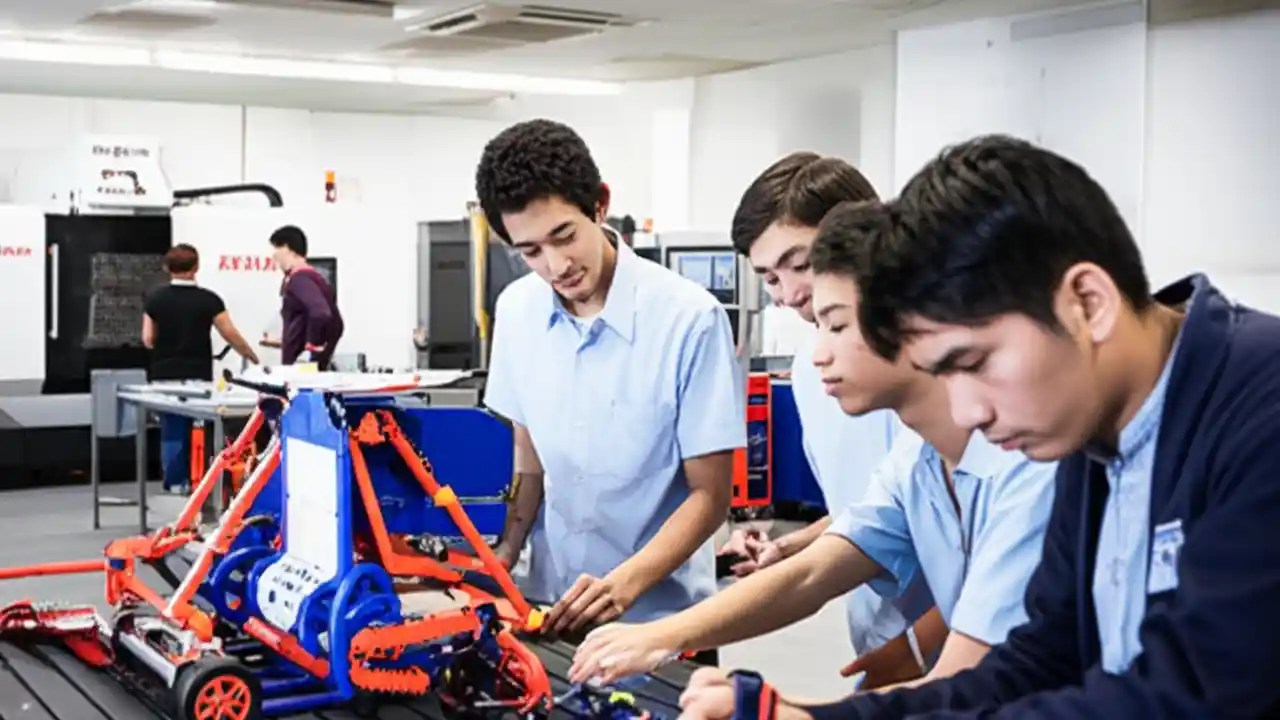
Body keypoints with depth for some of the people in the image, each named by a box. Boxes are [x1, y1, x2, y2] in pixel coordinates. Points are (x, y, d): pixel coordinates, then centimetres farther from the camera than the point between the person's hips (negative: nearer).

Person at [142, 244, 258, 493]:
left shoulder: (156, 298, -1)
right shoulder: (207, 299, -6)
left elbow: (148, 339, 1)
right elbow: (231, 335, -4)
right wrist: (253, 357, 9)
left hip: (165, 374, 1)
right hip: (198, 374, -1)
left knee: (172, 428, 6)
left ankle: (175, 481, 5)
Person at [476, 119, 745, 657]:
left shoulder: (690, 319, -17)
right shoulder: (517, 310, -2)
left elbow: (710, 494, -13)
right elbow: (528, 461, 8)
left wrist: (625, 582, -26)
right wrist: (499, 564, -7)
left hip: (658, 618, -4)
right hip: (549, 608, 4)